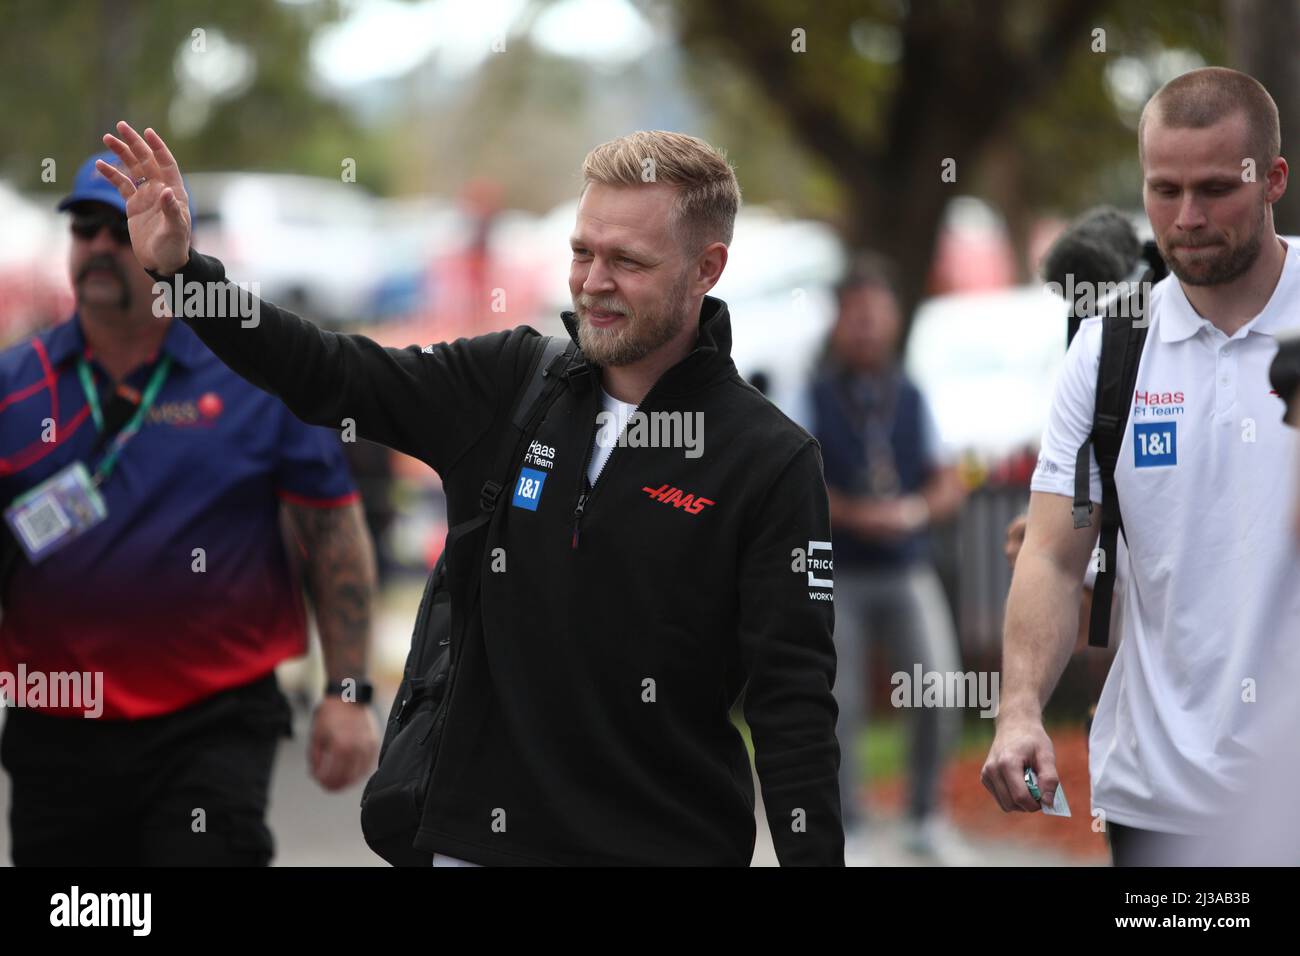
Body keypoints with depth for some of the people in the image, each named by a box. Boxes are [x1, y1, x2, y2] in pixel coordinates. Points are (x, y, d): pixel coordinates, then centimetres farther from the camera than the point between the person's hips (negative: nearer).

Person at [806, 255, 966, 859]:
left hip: (907, 573, 2)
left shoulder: (913, 400, 6)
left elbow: (951, 489, 6)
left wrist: (914, 509, -15)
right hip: (837, 576, -2)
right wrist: (851, 513, -22)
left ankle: (925, 814, 5)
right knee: (840, 708, -2)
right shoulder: (812, 400, -2)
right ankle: (846, 828, 13)